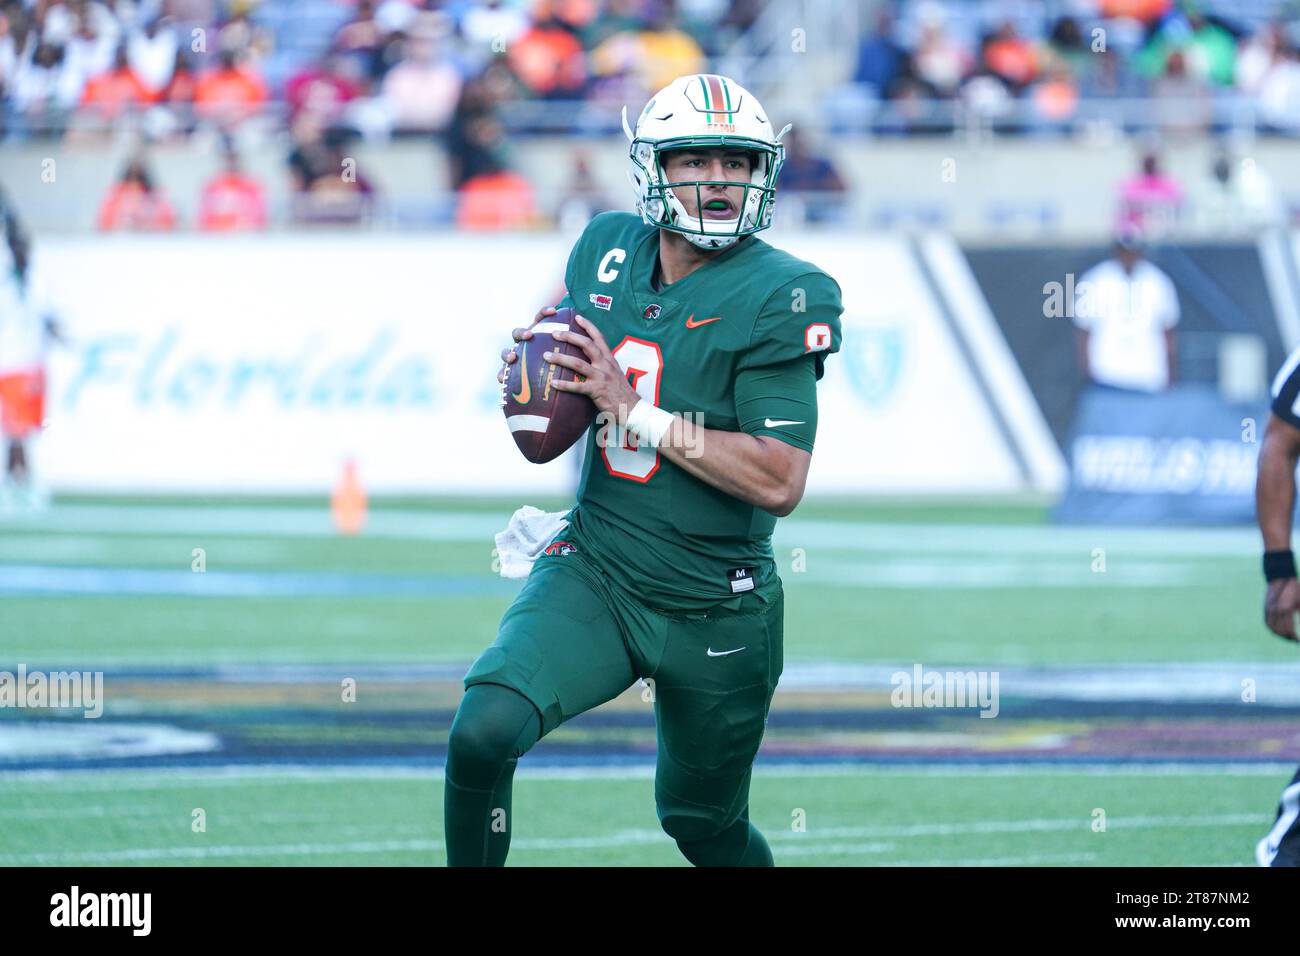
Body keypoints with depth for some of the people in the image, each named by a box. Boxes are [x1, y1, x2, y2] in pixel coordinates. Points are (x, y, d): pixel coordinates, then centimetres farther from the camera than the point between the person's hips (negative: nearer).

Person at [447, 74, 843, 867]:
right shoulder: (609, 249, 0)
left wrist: (637, 410, -22)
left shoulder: (780, 297, -15)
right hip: (594, 576, 3)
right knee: (484, 732, -23)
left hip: (714, 613, -3)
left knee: (706, 827, 14)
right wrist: (531, 369, -6)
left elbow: (780, 483, -21)